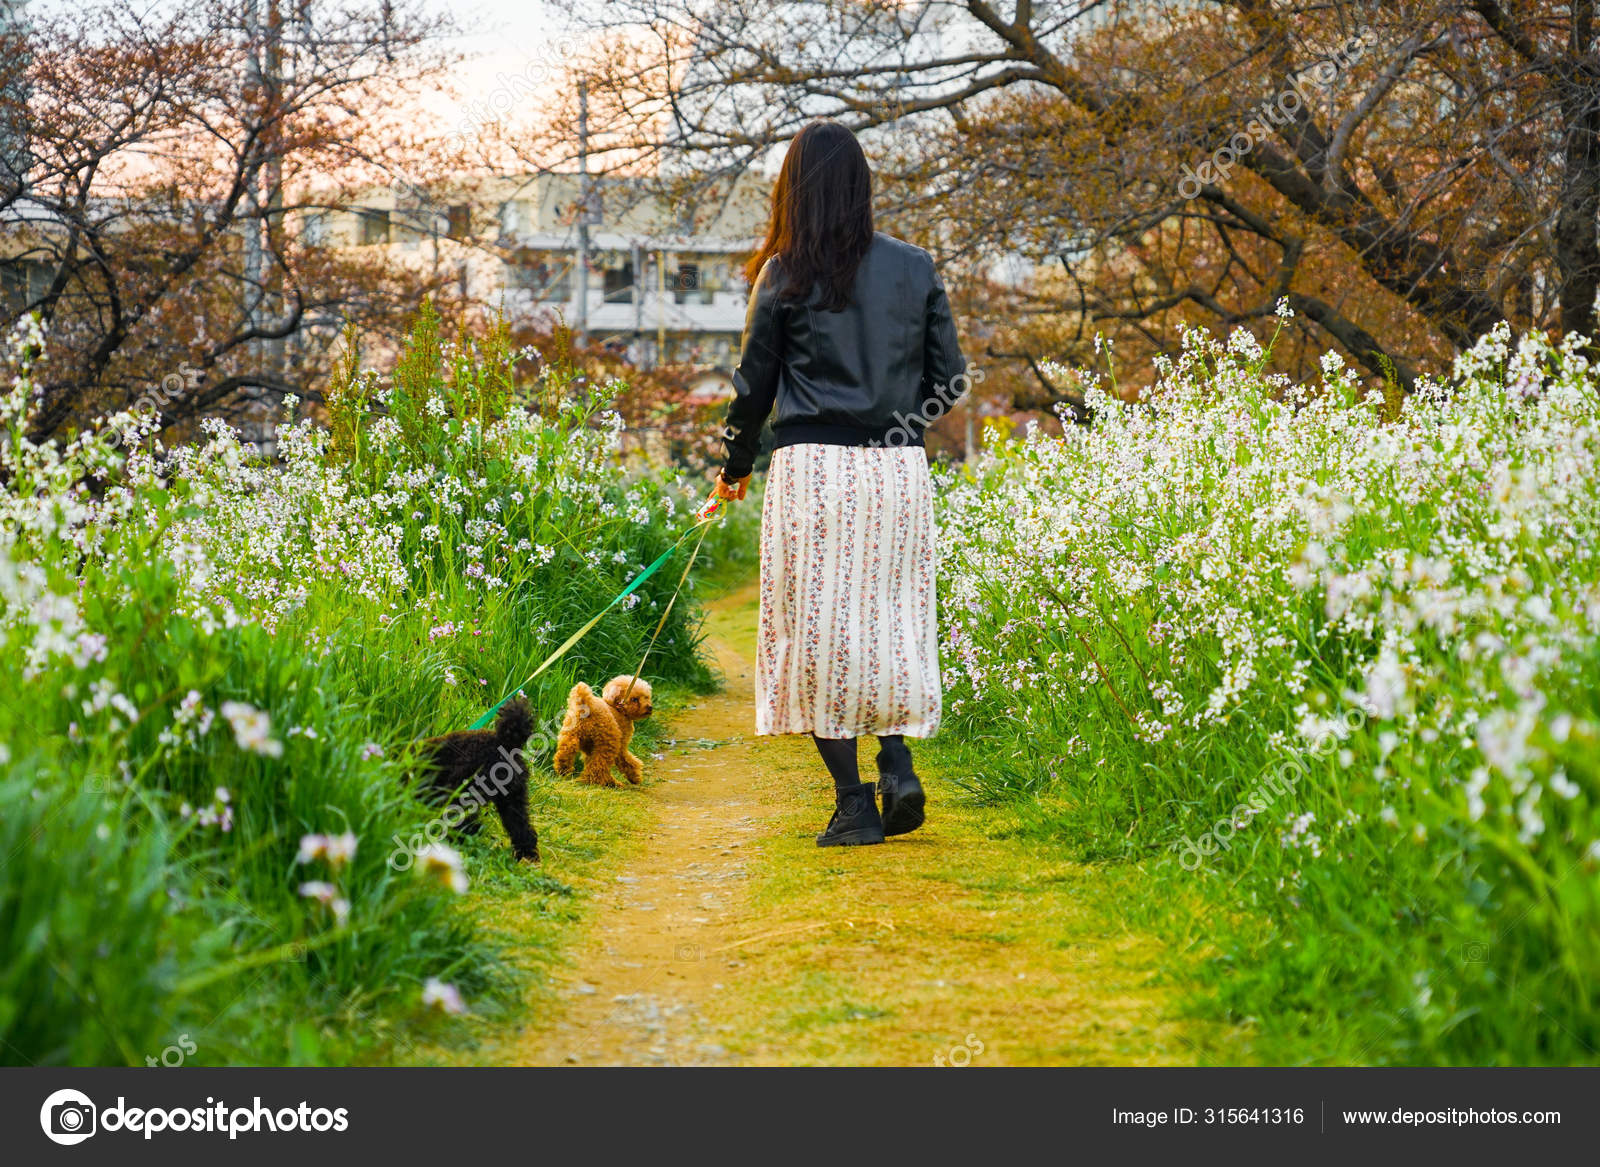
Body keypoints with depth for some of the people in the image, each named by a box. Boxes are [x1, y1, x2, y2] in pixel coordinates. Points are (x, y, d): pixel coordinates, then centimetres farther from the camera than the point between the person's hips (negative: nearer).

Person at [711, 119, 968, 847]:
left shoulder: (785, 276, -1)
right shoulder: (916, 269, 5)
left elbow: (754, 384, 4)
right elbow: (950, 380, 8)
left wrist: (735, 467, 19)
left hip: (812, 466, -3)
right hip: (898, 468, 3)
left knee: (819, 624, 4)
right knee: (889, 616, 15)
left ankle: (853, 803, 2)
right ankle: (898, 767, -2)